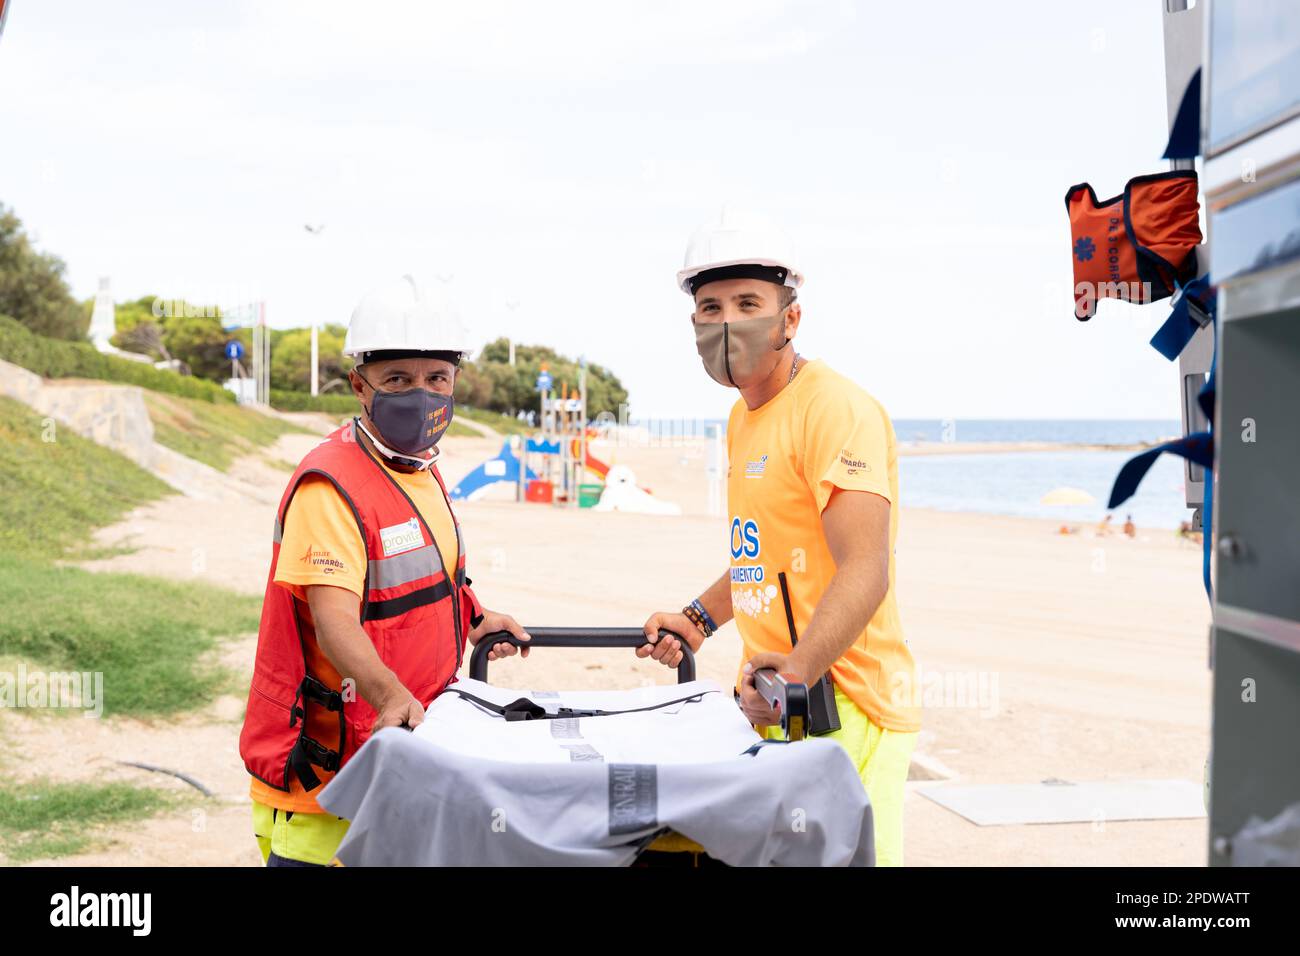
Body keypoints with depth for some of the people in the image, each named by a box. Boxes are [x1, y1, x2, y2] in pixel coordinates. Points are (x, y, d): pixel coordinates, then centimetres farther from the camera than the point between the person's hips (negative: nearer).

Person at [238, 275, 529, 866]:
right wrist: (390, 697, -43)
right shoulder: (330, 485, -19)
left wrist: (471, 621, 17)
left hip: (404, 750, 8)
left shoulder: (422, 472, 11)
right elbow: (334, 617, -30)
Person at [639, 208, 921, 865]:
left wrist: (798, 670, -34)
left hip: (842, 700, -8)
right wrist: (699, 619, 19)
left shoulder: (837, 409, -14)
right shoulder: (742, 417, 17)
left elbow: (865, 572, -24)